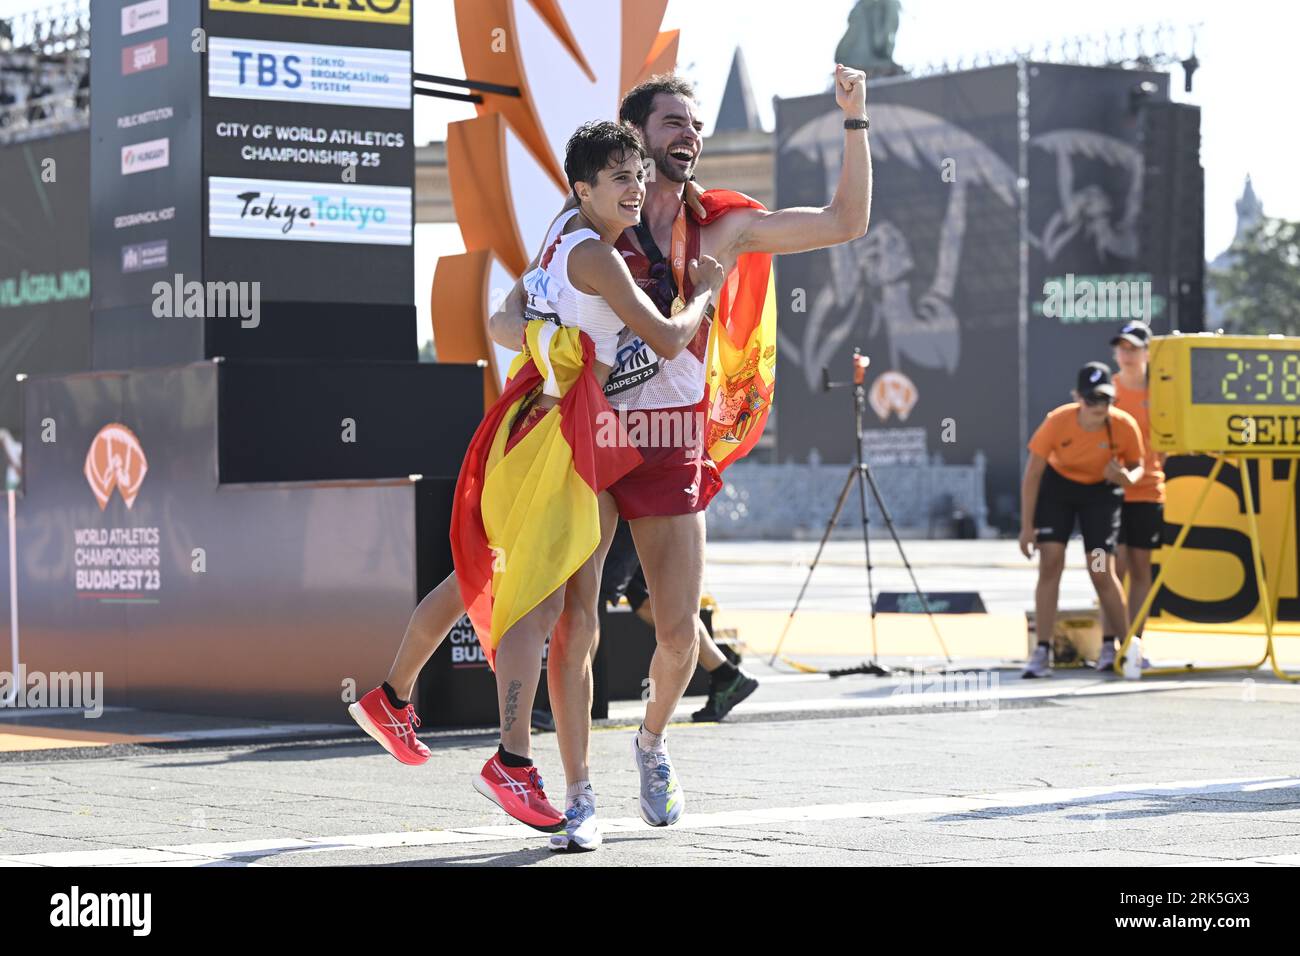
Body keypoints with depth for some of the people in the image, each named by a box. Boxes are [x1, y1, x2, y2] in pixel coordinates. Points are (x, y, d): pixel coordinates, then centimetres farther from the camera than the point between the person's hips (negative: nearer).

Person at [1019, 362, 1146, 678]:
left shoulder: (1125, 426, -25)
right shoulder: (1057, 421, -27)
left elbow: (1137, 466, -5)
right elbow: (1032, 473, -17)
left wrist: (1127, 479, -30)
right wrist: (1027, 526, -17)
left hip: (1101, 490, 0)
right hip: (1057, 486, 0)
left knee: (1102, 572, -5)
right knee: (1050, 563, -12)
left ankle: (1119, 647, 15)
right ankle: (1042, 652, -9)